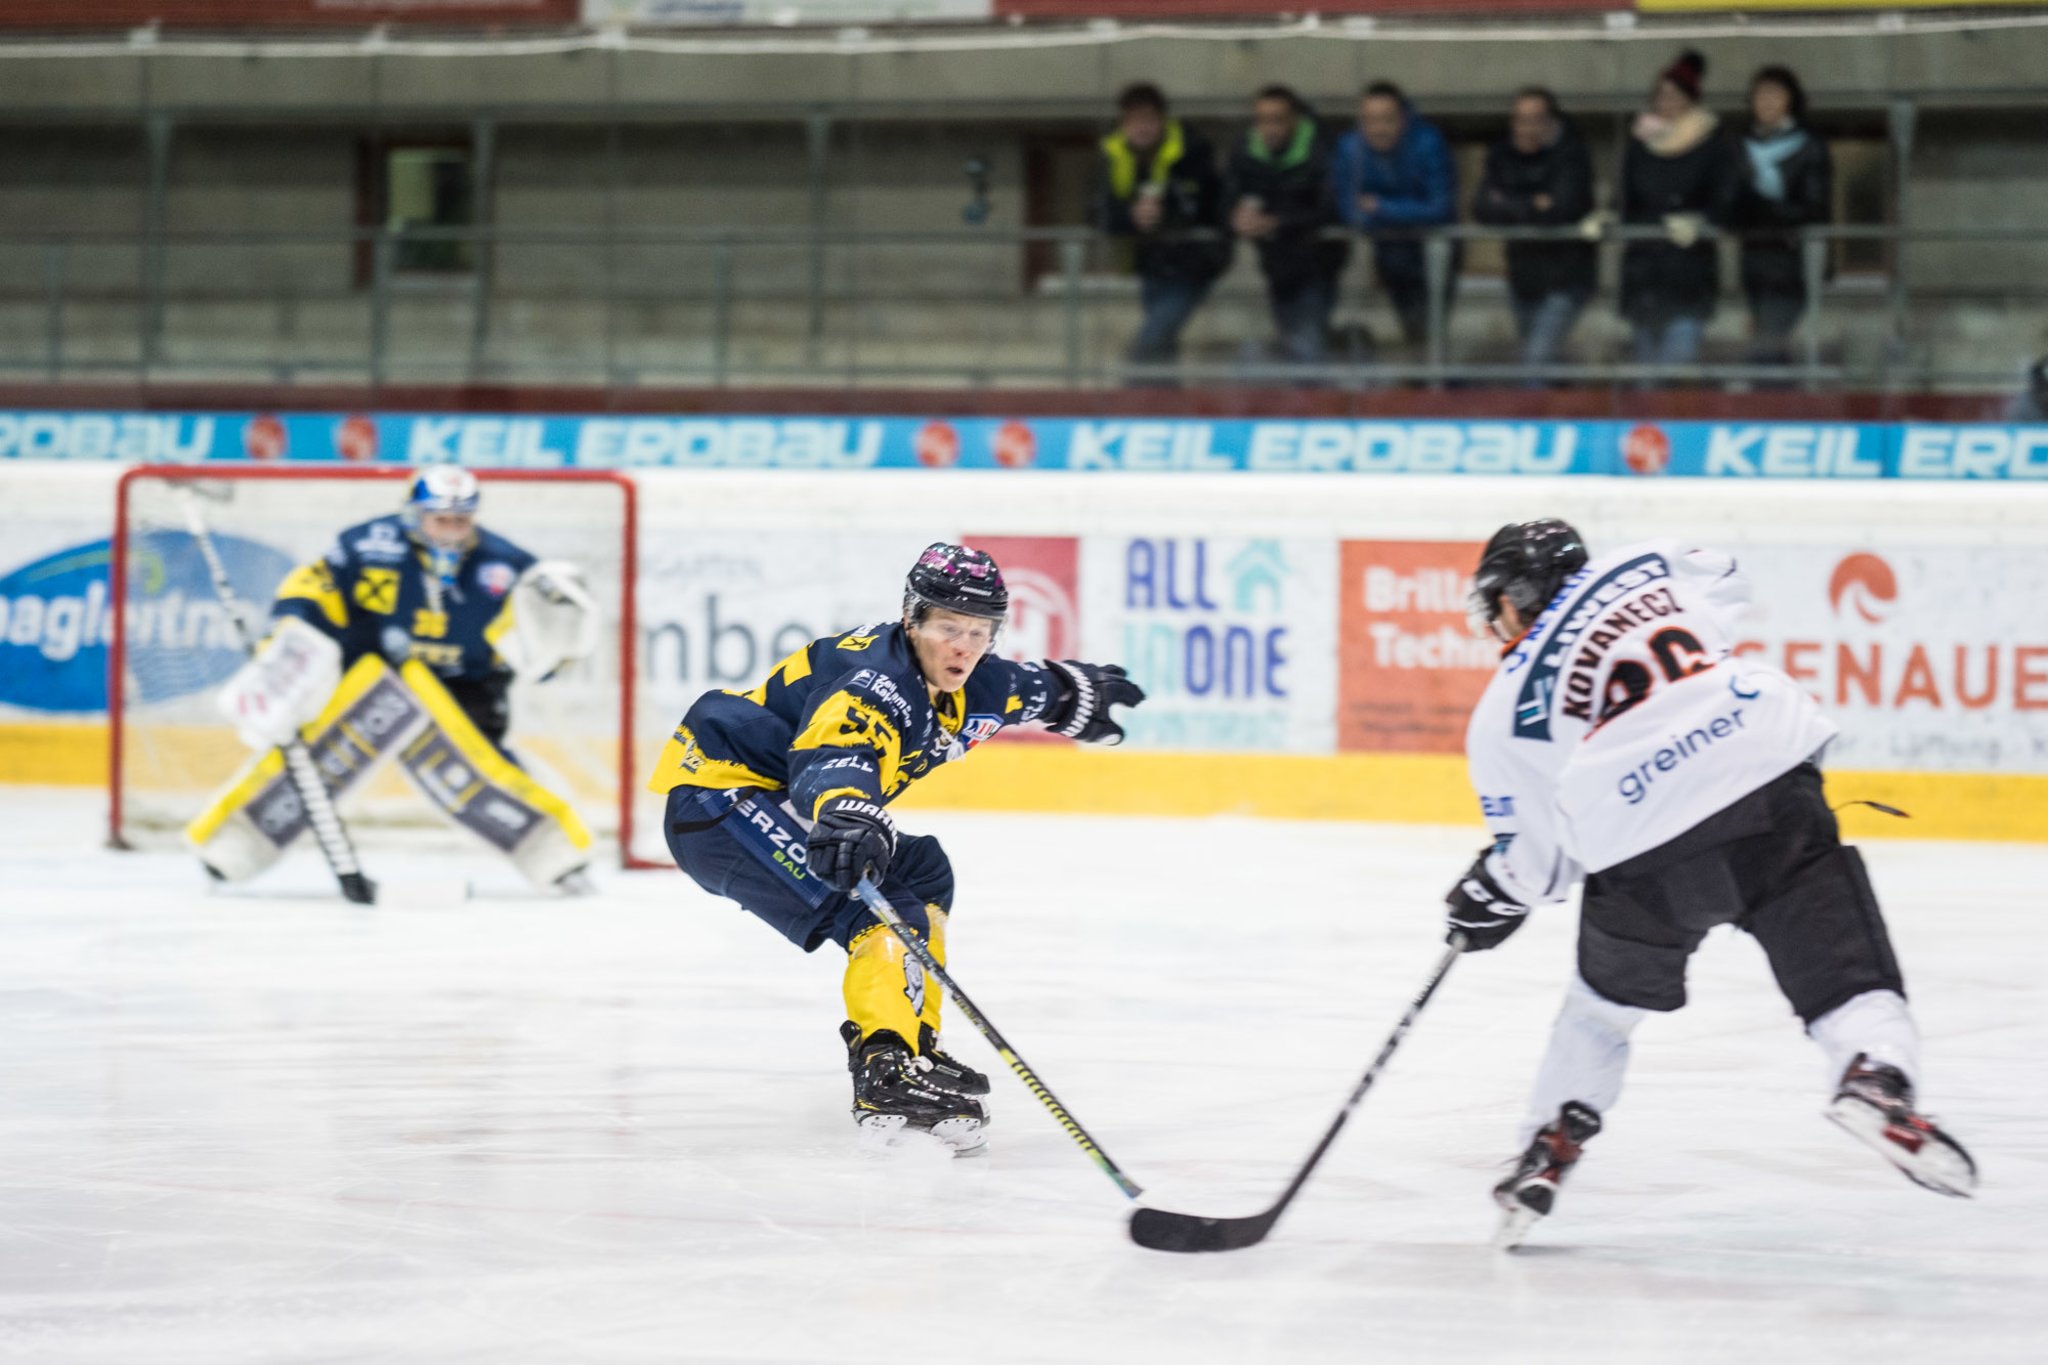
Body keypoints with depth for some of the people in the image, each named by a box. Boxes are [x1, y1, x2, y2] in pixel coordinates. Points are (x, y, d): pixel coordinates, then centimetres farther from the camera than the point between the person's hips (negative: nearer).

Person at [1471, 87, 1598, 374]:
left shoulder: (1571, 153, -15)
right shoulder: (1502, 154, 1)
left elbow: (1562, 210, -26)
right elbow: (1481, 207, -9)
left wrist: (1507, 206, -14)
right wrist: (1532, 207, -21)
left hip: (1564, 279, -6)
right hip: (1523, 276, 6)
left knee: (1538, 359, -17)